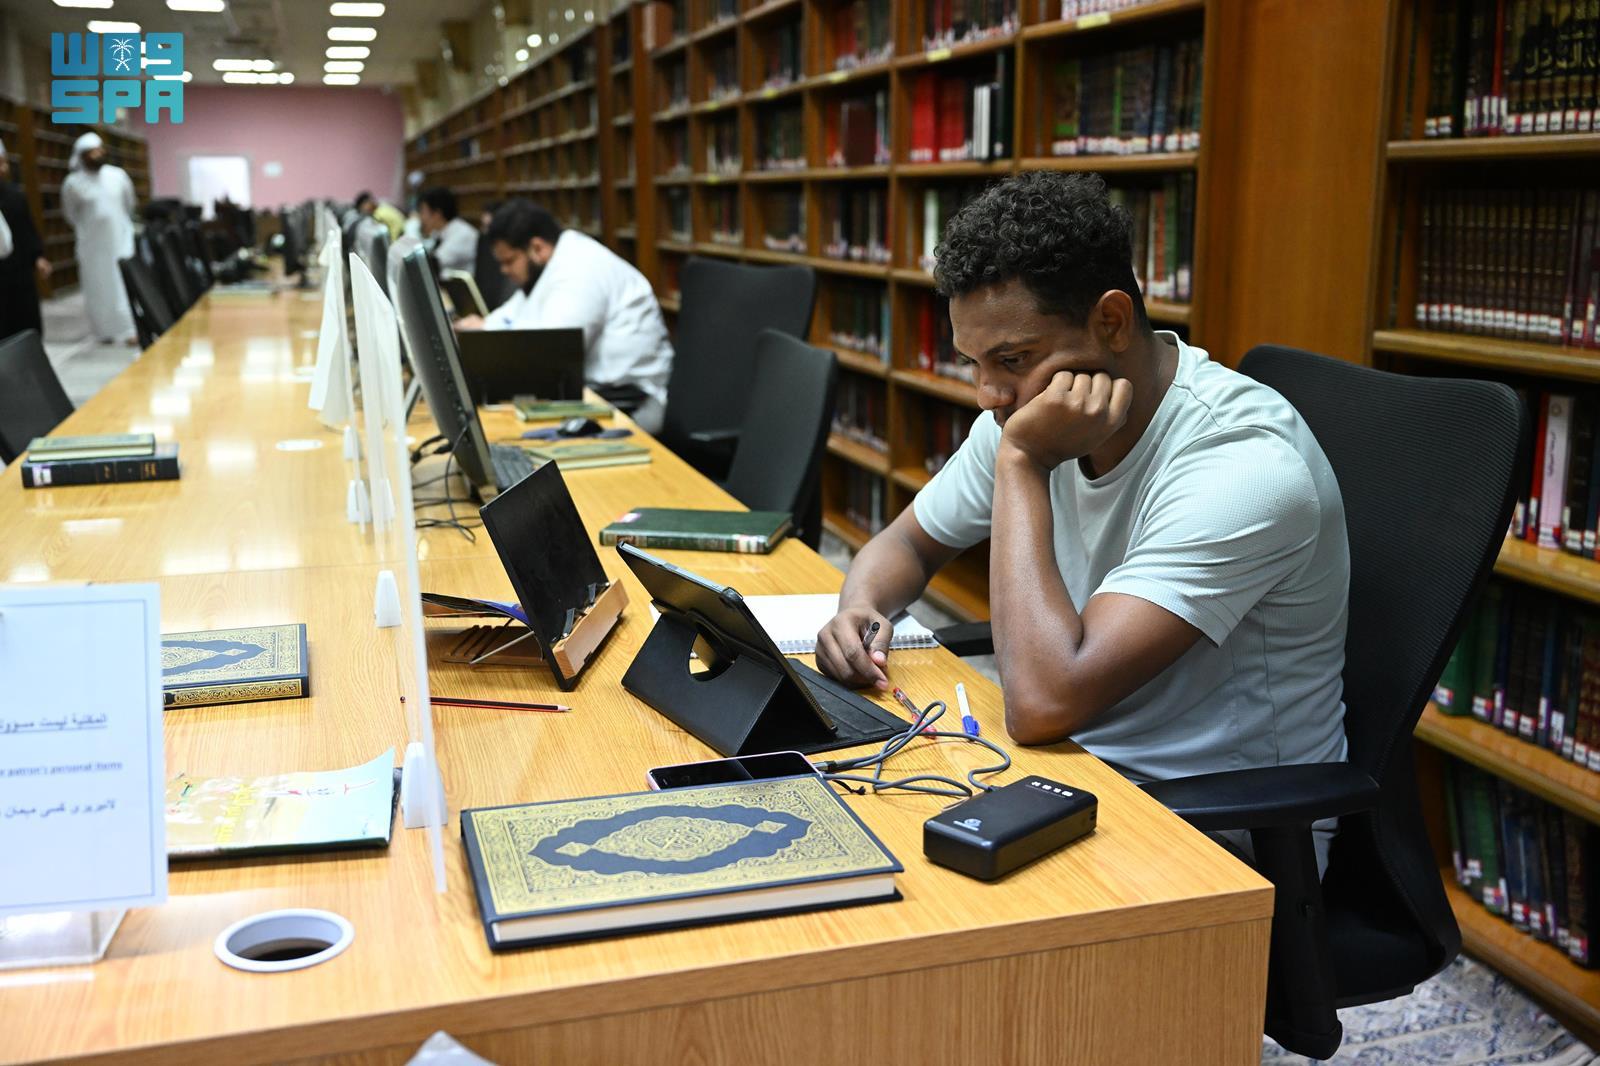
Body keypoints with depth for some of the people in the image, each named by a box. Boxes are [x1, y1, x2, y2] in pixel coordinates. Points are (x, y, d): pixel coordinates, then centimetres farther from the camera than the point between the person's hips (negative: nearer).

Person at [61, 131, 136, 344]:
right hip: (92, 243, -1)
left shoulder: (118, 175, -1)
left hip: (120, 238, 1)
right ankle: (105, 330, 13)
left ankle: (130, 329, -3)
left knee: (126, 283, -5)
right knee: (98, 287, 3)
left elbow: (129, 205, 14)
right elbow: (71, 215, 8)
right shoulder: (73, 183, -7)